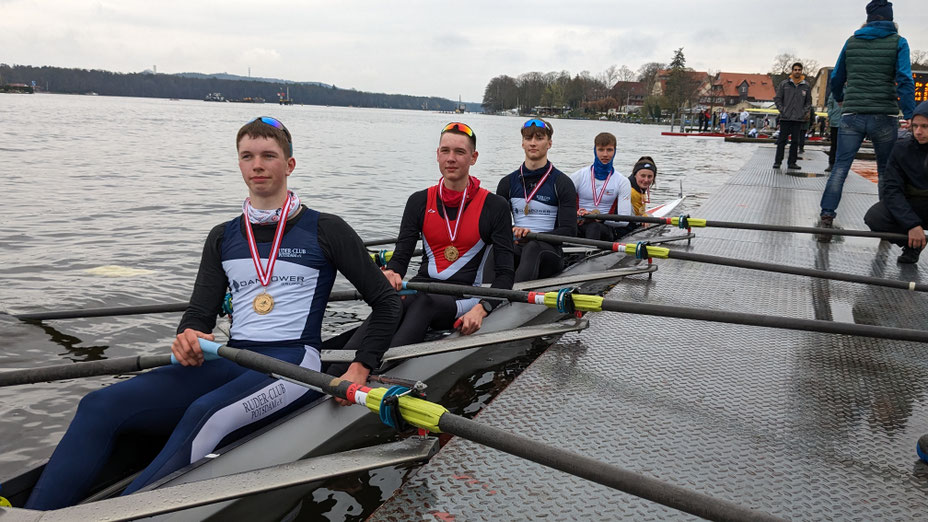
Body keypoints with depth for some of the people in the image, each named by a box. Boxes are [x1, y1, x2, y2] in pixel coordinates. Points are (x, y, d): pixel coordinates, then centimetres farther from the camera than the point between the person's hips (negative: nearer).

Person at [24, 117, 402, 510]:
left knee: (205, 415, -35)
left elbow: (386, 301, 5)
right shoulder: (223, 238, 17)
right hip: (229, 365, 5)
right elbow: (200, 314, 14)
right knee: (101, 406, -17)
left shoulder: (325, 230, 4)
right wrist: (187, 338, -10)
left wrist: (360, 369, -4)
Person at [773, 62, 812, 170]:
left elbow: (809, 101, 14)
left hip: (799, 118, 2)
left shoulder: (806, 86, 8)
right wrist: (782, 110, -7)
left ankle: (792, 162, 9)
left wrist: (805, 111, -1)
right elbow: (778, 98, 4)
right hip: (785, 118, -2)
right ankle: (778, 161, 5)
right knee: (782, 140, -1)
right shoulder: (784, 84, 2)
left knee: (795, 141, 4)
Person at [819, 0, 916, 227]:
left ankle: (827, 215, -8)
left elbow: (836, 79, 17)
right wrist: (910, 117, -9)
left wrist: (839, 98, 38)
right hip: (884, 116, -1)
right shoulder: (898, 42, 1)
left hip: (852, 116, 1)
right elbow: (905, 81, -9)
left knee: (840, 167, 2)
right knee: (885, 172, 10)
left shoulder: (851, 42, 9)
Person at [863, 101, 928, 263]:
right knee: (874, 217, -26)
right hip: (913, 203, 3)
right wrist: (912, 224, -27)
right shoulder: (902, 148, -9)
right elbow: (892, 189, -15)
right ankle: (912, 246, 2)